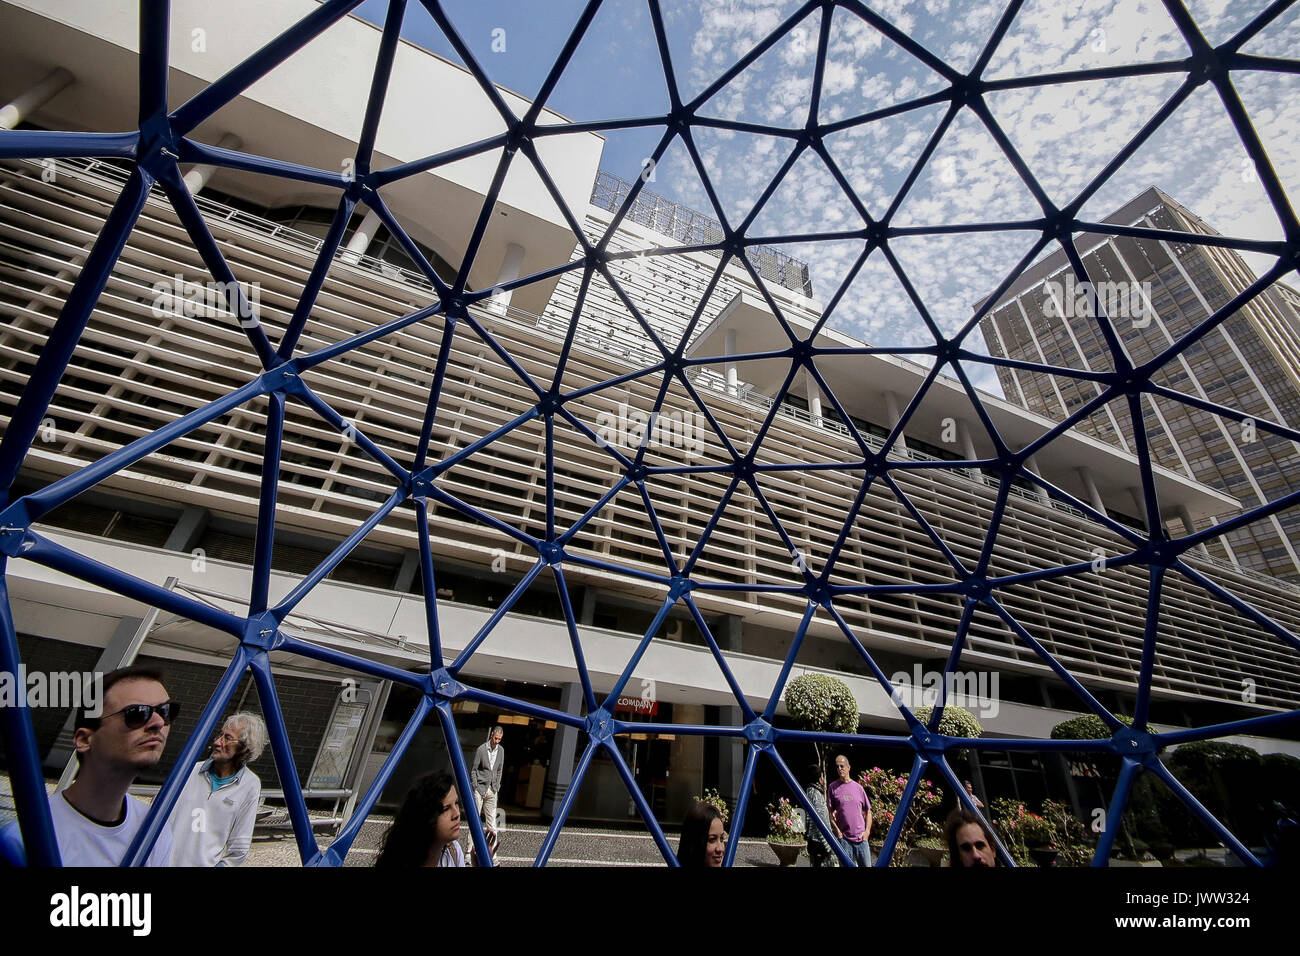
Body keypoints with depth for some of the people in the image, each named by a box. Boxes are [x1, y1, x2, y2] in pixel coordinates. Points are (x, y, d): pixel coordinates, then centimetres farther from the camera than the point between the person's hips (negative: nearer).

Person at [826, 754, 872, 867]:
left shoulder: (858, 787, 5)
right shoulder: (833, 787, 0)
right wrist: (837, 830, -8)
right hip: (843, 837, -1)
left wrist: (867, 831, 2)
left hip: (861, 837, 2)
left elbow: (868, 811, 12)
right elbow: (829, 812, 2)